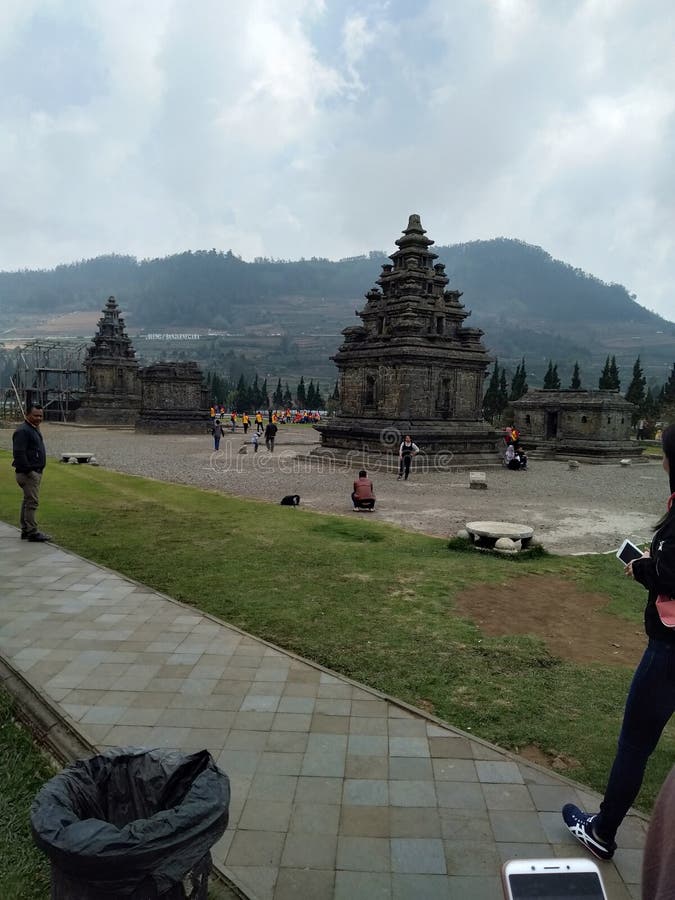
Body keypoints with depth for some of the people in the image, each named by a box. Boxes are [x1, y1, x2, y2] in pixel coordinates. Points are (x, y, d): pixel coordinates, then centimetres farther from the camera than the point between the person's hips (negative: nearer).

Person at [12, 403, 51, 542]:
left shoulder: (34, 429, 17)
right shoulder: (23, 431, -15)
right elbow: (19, 453, -23)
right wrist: (28, 470, -23)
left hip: (35, 472, 11)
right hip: (28, 473, -11)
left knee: (28, 501, 15)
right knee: (32, 502, -9)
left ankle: (26, 530, 22)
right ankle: (32, 532, -5)